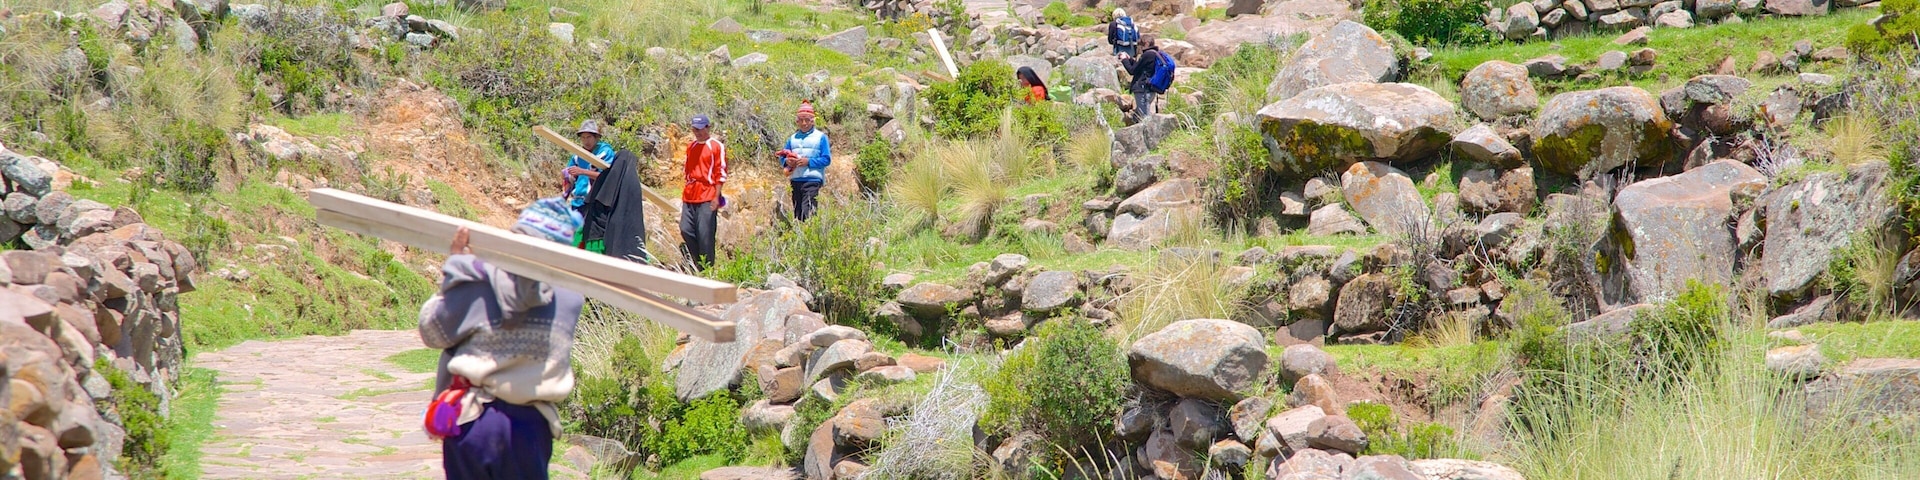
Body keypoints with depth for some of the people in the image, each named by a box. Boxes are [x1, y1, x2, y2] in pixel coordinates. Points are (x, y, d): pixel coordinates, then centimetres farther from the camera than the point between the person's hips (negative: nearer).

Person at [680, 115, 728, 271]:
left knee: (705, 234, -8)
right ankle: (695, 264, 12)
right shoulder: (691, 147, 18)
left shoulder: (717, 146, -1)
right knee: (686, 230, -1)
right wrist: (684, 194, 18)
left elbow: (721, 173, -5)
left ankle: (707, 268, -1)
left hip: (707, 197, -6)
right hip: (689, 198, 6)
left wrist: (716, 197, -10)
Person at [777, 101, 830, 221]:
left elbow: (826, 159, -2)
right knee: (797, 214, 5)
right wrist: (787, 162, -6)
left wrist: (808, 162, -14)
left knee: (807, 212, -19)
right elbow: (782, 158, 18)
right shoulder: (792, 139, 19)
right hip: (795, 180, 5)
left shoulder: (820, 137, 5)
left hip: (812, 180, -5)